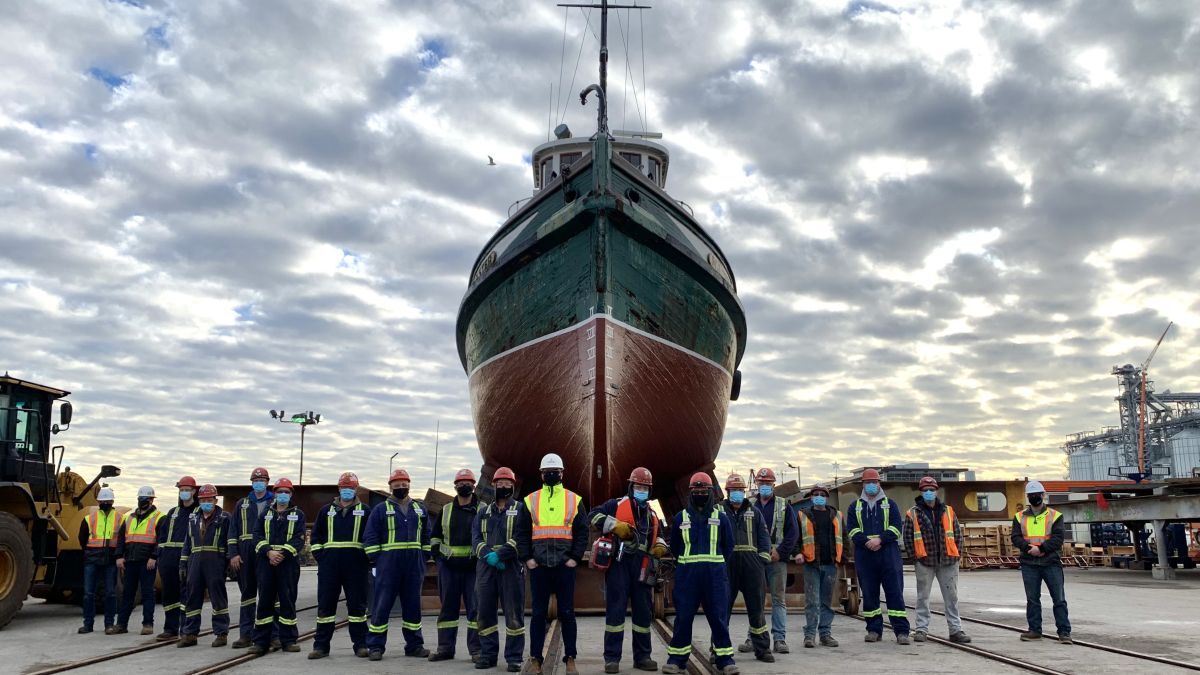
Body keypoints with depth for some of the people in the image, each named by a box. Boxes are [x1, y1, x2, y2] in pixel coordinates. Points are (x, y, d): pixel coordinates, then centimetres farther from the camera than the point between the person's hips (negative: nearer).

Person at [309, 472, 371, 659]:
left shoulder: (365, 511, 9)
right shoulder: (326, 511, 14)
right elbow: (315, 536, 16)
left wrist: (367, 559, -4)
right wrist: (319, 556, 2)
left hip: (355, 564, -2)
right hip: (329, 564, 2)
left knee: (357, 605, 3)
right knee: (325, 604, 3)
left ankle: (360, 645, 10)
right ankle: (321, 646, 10)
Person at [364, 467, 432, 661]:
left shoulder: (420, 509, 14)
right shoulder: (381, 509, 2)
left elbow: (426, 537, 17)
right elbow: (371, 538, -1)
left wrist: (423, 561, 9)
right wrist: (376, 563, -8)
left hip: (413, 566, 4)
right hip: (388, 564, -4)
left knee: (413, 606, 9)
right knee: (382, 605, -2)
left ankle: (414, 645, 18)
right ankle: (375, 646, 5)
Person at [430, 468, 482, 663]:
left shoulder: (482, 509, 3)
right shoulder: (446, 510, 12)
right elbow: (435, 535, 20)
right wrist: (437, 553, 7)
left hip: (474, 566, -3)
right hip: (449, 566, 3)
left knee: (475, 607, -2)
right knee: (448, 607, 8)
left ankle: (476, 648, 4)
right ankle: (445, 647, 15)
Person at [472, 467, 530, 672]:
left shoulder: (520, 509, 6)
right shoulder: (483, 512, 18)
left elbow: (521, 539, -7)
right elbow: (476, 539, 6)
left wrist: (499, 554, -18)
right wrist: (488, 555, -14)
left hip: (511, 567, -4)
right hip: (485, 567, 4)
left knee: (514, 613, -3)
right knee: (485, 612, 6)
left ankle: (514, 657, 3)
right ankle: (488, 654, 16)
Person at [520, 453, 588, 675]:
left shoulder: (574, 500, 6)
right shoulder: (530, 501, 8)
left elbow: (582, 532, 4)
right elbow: (522, 532, 8)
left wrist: (575, 557, -5)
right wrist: (527, 558, -2)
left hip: (565, 565, -1)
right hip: (538, 566, 1)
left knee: (567, 613, 4)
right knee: (538, 613, 5)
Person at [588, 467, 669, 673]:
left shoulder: (652, 514, 21)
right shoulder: (616, 505, 2)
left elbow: (659, 536, 32)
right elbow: (593, 515, -7)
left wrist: (660, 546, 9)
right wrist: (615, 525, -17)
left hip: (642, 567, 6)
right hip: (619, 563, -5)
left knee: (643, 612, 10)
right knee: (615, 611, -3)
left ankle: (642, 656, 21)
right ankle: (612, 658, 3)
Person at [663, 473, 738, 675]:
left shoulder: (721, 518, 9)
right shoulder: (680, 518, 9)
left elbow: (728, 547, 15)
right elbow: (674, 547, 16)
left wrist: (716, 563, 10)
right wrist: (685, 563, 11)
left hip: (714, 575, 0)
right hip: (687, 575, 0)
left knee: (719, 618, 0)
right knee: (683, 618, 2)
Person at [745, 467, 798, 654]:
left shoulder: (783, 506, 7)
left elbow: (793, 532, 1)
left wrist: (780, 551, -9)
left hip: (777, 560, -1)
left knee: (779, 600, 0)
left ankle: (780, 639, 2)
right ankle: (753, 638, 10)